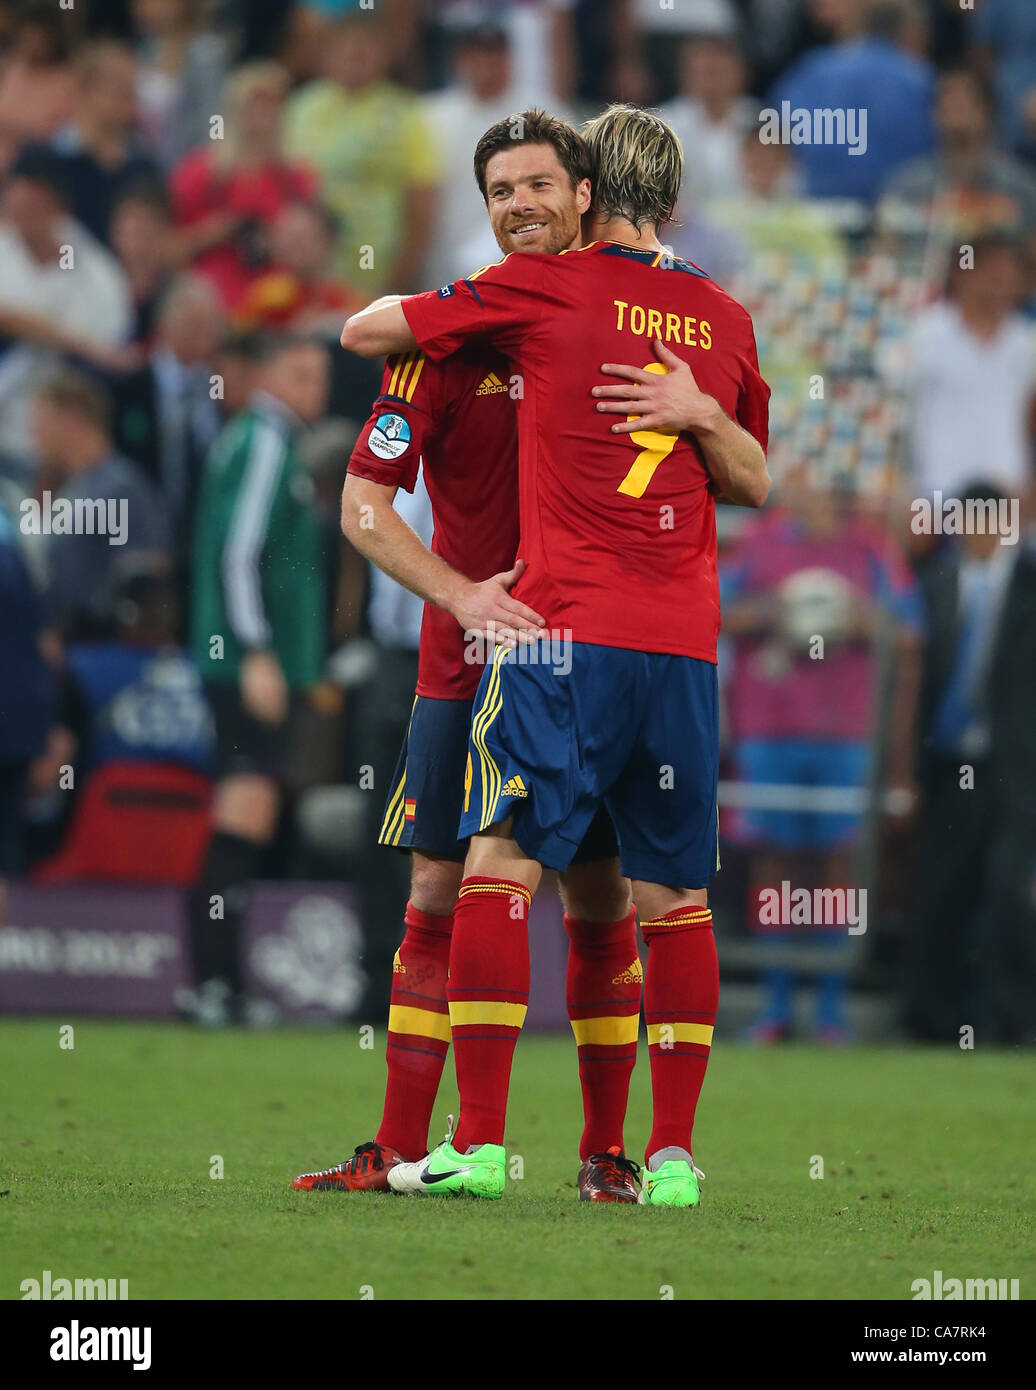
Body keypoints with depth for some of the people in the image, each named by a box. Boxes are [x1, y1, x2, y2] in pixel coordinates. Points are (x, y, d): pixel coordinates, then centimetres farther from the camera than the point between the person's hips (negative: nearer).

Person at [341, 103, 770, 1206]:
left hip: (564, 625, -4)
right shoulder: (724, 318, 14)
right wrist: (699, 412, 5)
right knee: (674, 899, 8)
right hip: (685, 641, 4)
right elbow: (754, 483, 22)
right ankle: (673, 1153, 7)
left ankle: (478, 1144, -10)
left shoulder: (543, 287, 0)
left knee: (501, 866, -3)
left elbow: (364, 331, 6)